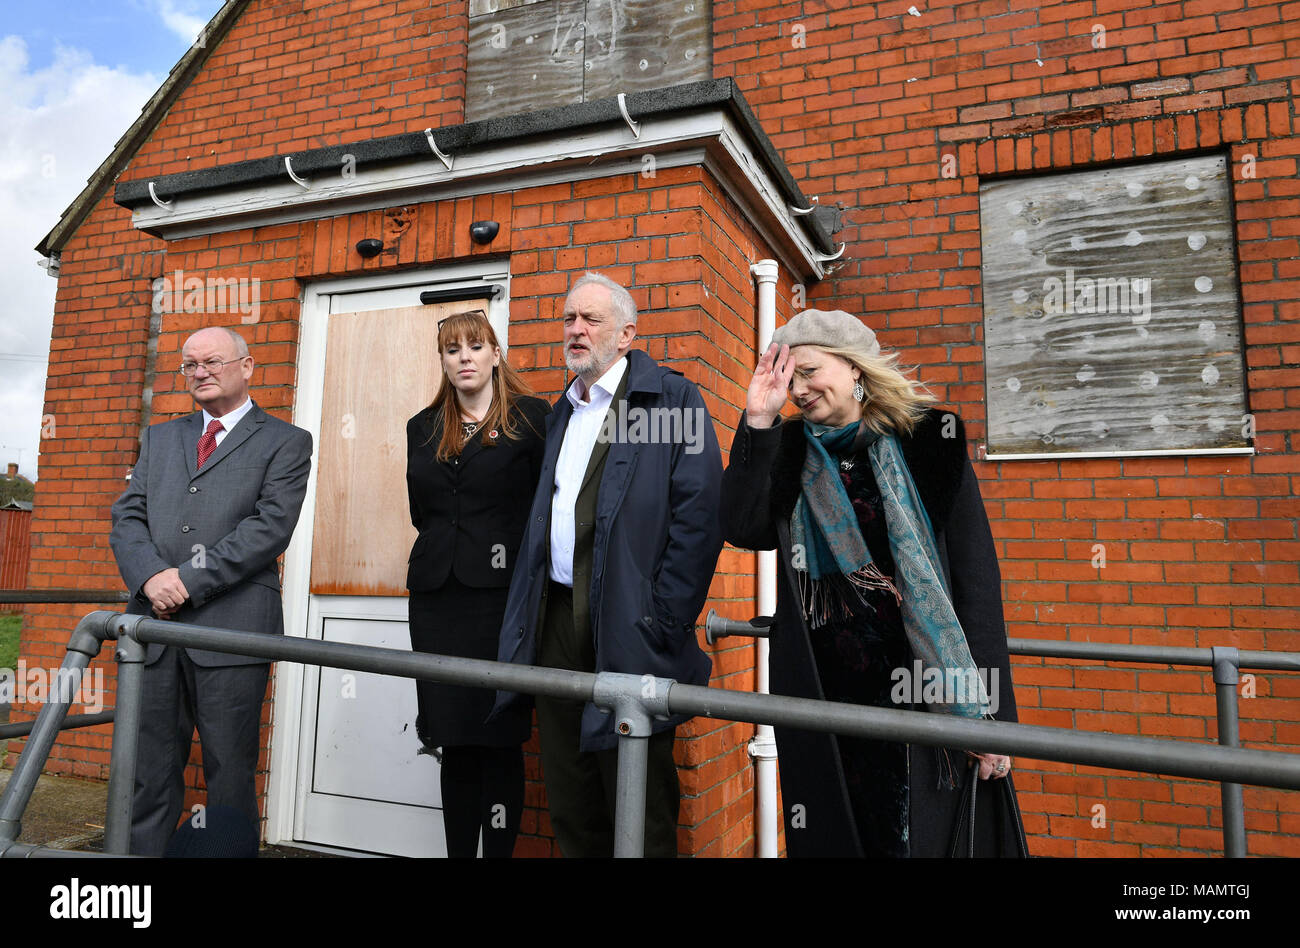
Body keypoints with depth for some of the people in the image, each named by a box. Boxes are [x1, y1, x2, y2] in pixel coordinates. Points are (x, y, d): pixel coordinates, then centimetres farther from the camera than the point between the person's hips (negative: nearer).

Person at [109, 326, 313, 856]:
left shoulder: (285, 443, 4)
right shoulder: (159, 438, 21)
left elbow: (271, 527, -8)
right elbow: (127, 515, 11)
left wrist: (189, 582, -13)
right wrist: (152, 576, -8)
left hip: (232, 627, -4)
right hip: (154, 620, 4)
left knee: (229, 770, 3)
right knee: (149, 770, 9)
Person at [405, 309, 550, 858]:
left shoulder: (531, 418, 0)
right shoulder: (423, 428, 15)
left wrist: (501, 554, -2)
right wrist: (445, 550, 13)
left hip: (501, 593, -4)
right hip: (437, 594, 4)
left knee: (499, 738, 1)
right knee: (454, 739, 9)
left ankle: (500, 849, 12)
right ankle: (458, 850, 19)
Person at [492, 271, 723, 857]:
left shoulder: (671, 398, -4)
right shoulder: (562, 412, 18)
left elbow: (698, 516, -13)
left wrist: (665, 622, -16)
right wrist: (526, 613, 12)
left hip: (626, 628, -6)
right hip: (555, 619, 7)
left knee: (640, 812, 5)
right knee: (570, 808, 17)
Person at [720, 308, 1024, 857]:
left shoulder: (927, 443, -4)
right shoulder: (789, 451, 7)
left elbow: (977, 577, -7)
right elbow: (744, 530, -9)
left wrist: (992, 712, -11)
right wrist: (757, 420, -10)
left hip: (923, 689, -2)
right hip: (820, 691, 3)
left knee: (925, 835, 8)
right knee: (836, 833, 13)